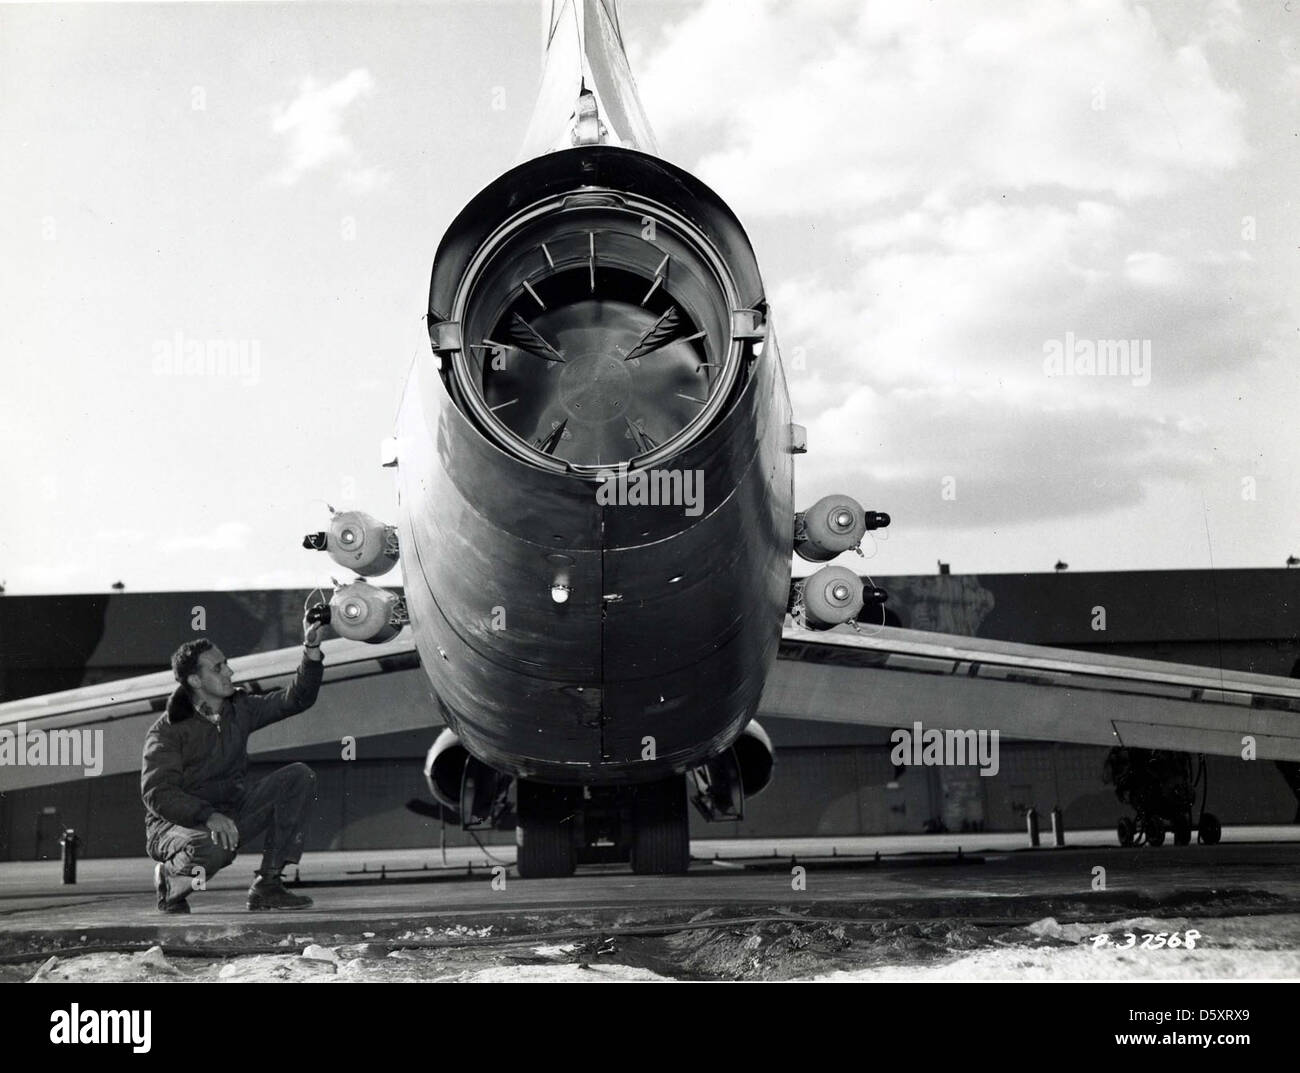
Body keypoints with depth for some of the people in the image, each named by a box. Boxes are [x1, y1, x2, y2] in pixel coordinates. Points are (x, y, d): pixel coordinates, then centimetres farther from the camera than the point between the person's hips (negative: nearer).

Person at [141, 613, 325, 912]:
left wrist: (311, 649, -9)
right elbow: (156, 794, -22)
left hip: (231, 814, 7)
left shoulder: (239, 708, 5)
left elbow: (296, 699, 6)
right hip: (177, 822, -7)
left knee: (299, 777, -9)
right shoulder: (167, 730, -14)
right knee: (212, 849, -42)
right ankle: (170, 878, -3)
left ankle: (267, 885, -10)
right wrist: (209, 816, -35)